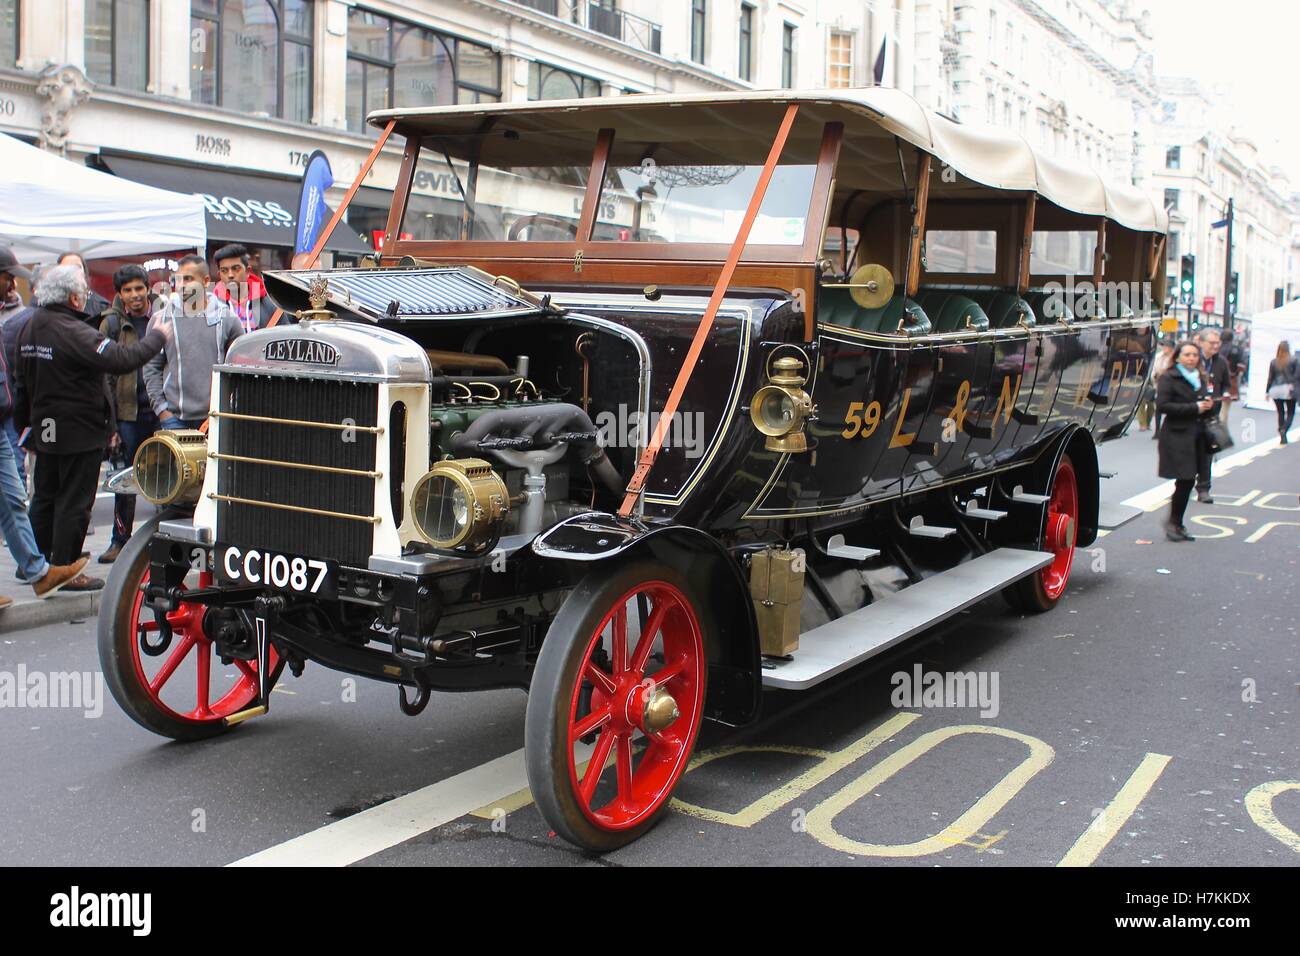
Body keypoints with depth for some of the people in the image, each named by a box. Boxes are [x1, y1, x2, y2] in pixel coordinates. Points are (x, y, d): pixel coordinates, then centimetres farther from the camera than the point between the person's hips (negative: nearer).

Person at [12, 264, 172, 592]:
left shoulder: (29, 328, 7)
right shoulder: (73, 332, -22)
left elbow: (22, 380, 17)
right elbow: (122, 359, -29)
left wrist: (24, 421, 26)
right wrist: (158, 336, -14)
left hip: (45, 430, 9)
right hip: (79, 432, -9)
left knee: (44, 498, 18)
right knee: (74, 502, 0)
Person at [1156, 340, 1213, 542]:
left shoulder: (1200, 378, 17)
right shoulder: (1169, 378, -5)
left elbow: (1206, 406, 27)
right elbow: (1162, 405, -16)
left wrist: (1209, 405, 1)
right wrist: (1194, 407, -17)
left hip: (1197, 436, 7)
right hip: (1177, 436, -7)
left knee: (1188, 481, 5)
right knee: (1185, 480, -12)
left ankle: (1176, 524, 14)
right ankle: (1173, 522, 2)